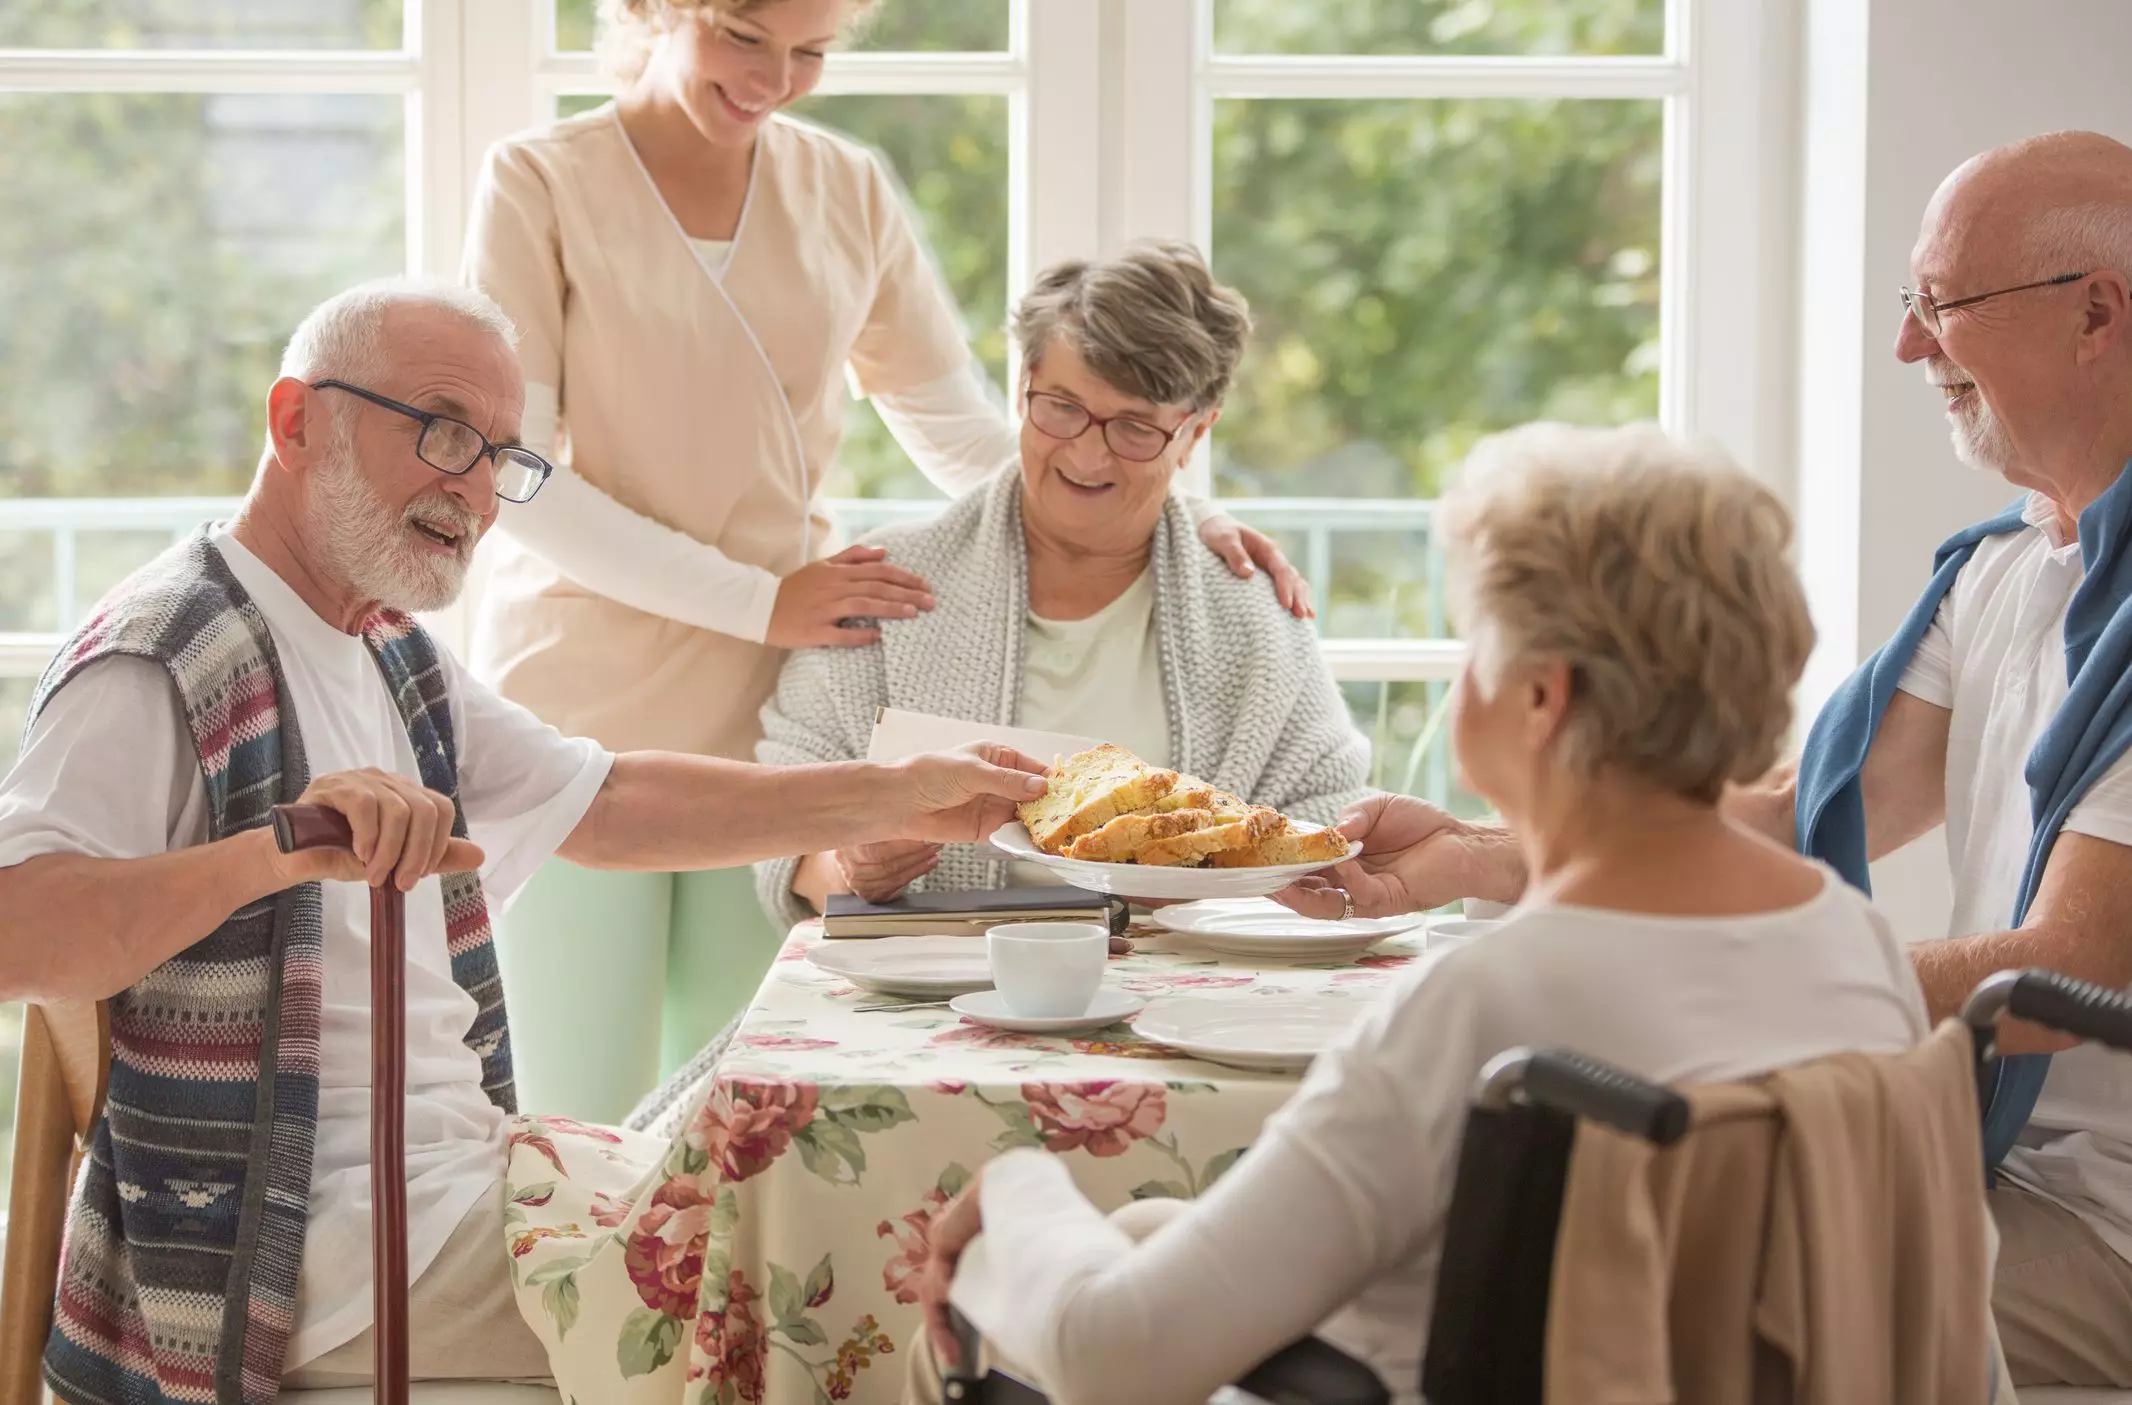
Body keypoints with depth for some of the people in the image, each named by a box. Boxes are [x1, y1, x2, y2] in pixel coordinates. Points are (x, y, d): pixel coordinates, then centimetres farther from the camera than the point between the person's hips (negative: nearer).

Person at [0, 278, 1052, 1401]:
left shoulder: (390, 656, 16)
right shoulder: (160, 662, -14)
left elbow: (609, 804, 20)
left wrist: (898, 801, 15)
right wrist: (271, 853, -41)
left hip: (455, 1171, 10)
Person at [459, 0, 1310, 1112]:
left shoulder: (847, 193, 10)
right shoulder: (541, 184, -2)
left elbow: (967, 438, 12)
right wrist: (757, 600, -16)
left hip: (770, 722, 3)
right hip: (580, 707, -3)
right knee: (584, 1124, -2)